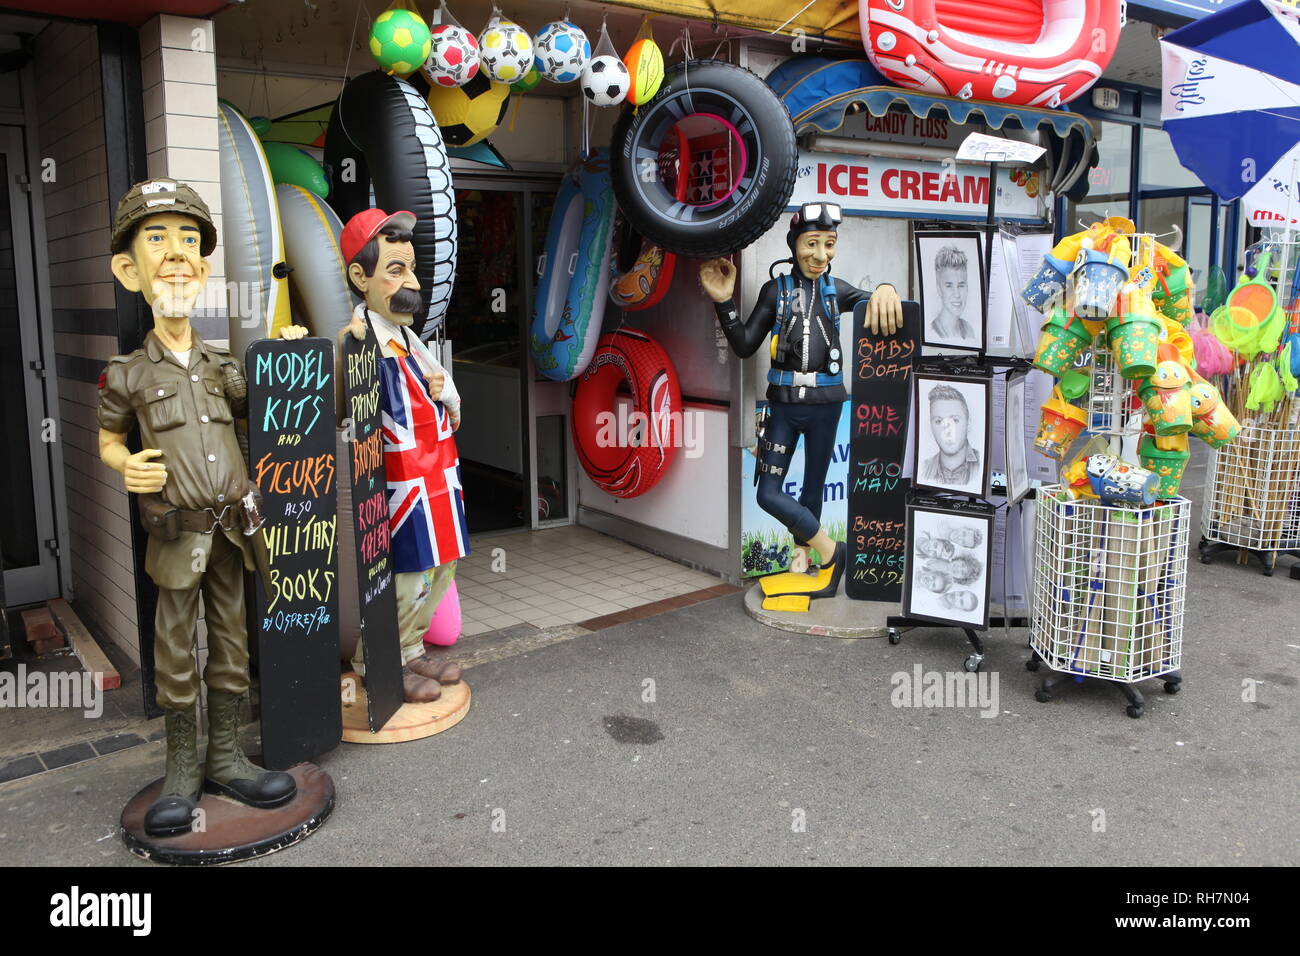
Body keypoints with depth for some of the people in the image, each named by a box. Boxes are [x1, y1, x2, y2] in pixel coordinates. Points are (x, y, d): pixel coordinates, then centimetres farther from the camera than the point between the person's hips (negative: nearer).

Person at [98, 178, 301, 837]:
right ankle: (182, 772, 19)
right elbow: (107, 437, 12)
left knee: (230, 642, 10)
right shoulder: (129, 373, 0)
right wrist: (124, 465, -10)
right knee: (174, 651, 5)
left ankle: (224, 759, 23)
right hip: (176, 532, -3)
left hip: (230, 528, 3)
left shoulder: (223, 367, 8)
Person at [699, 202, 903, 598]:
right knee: (768, 494, -3)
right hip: (784, 404, 0)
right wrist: (725, 302, -14)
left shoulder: (836, 290, 4)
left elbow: (874, 305, -12)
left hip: (825, 404, 0)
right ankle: (832, 551, 14)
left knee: (814, 486, 12)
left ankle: (802, 553, 31)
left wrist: (884, 289, -35)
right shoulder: (776, 290, 2)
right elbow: (745, 346, -2)